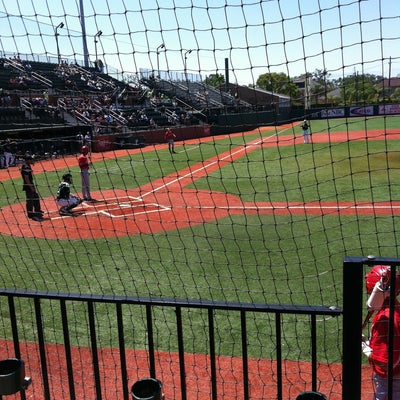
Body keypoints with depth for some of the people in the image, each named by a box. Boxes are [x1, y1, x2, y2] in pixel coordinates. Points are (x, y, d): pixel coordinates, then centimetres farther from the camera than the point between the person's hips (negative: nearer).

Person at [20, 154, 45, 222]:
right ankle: (30, 214, 4)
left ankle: (37, 211, 32)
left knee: (36, 198, 19)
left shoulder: (28, 166, 11)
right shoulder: (26, 167, -20)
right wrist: (31, 187, -22)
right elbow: (26, 178, -23)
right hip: (28, 186, -11)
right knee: (30, 200, -3)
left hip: (31, 185, 11)